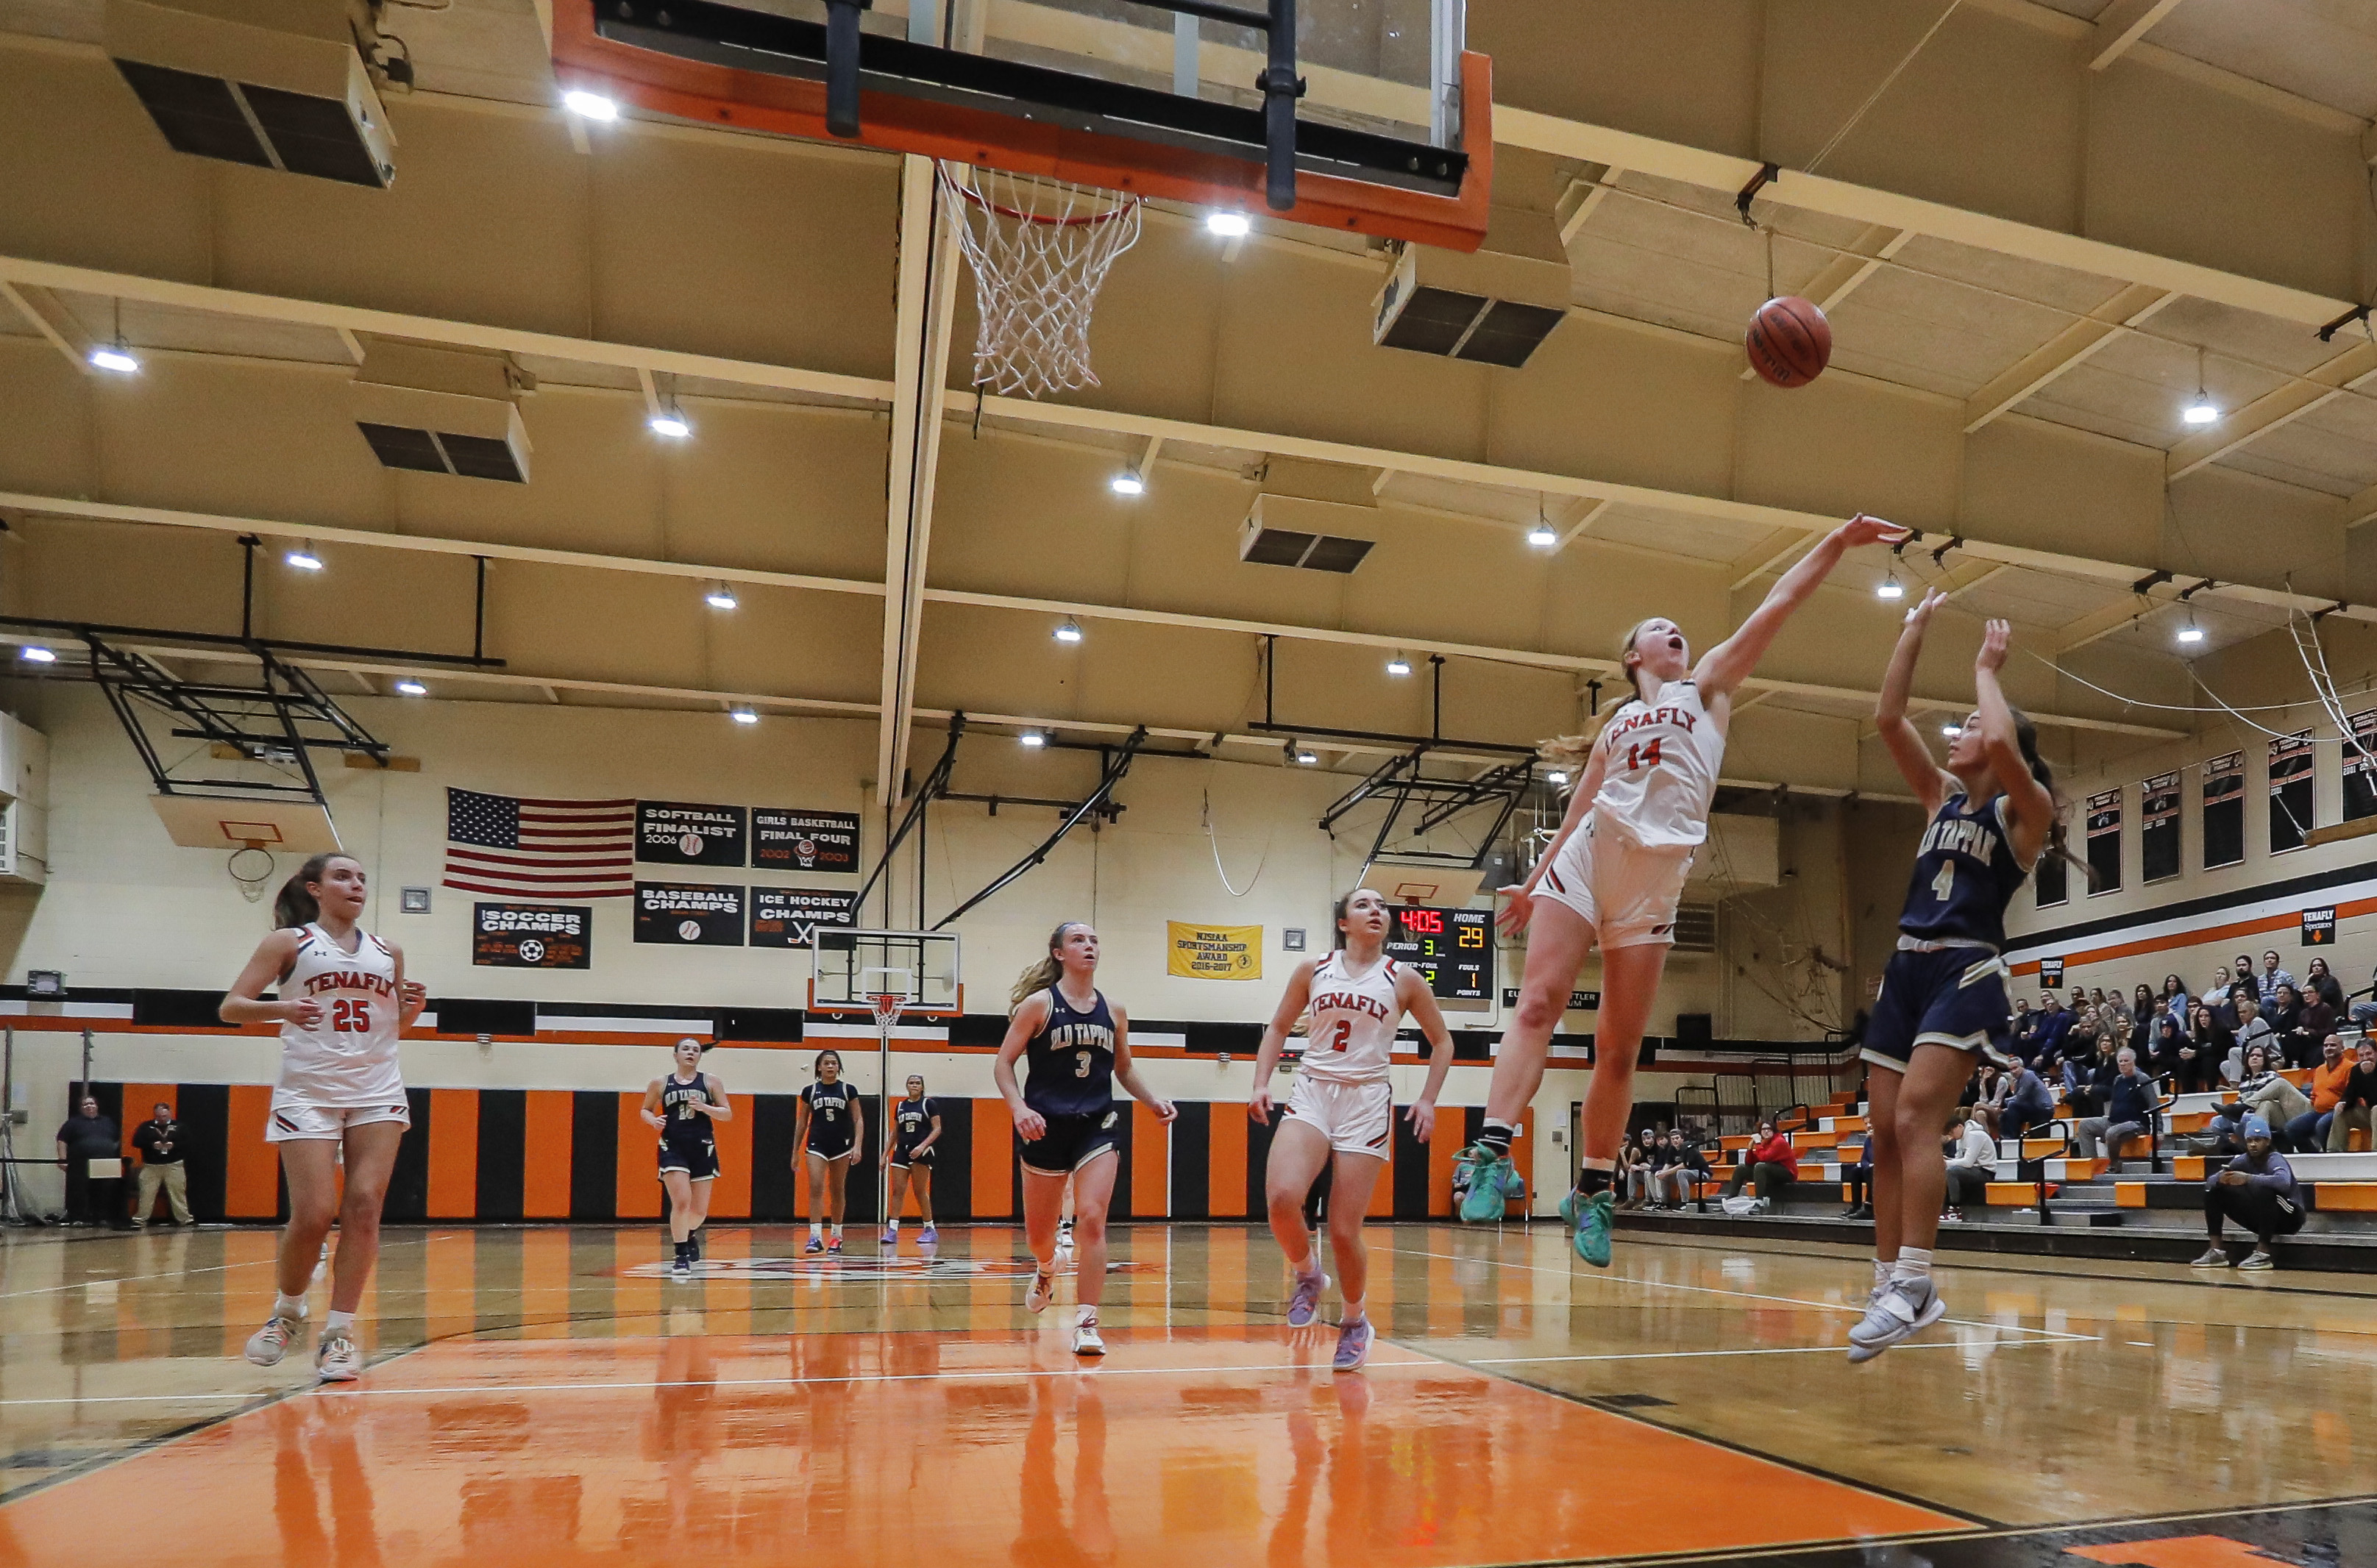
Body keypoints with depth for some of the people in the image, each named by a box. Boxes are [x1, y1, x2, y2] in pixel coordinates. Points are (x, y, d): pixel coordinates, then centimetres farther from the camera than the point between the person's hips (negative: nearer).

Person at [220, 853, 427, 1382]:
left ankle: (339, 1332, -1)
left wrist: (412, 1009, 1)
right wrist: (282, 1008, -21)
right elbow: (231, 1007, -1)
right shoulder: (290, 943, 4)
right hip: (309, 1093, -3)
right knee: (314, 1214, -10)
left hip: (378, 1093, 3)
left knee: (364, 1207, -7)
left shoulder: (386, 953, 14)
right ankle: (288, 1310, 17)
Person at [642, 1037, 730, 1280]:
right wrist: (653, 1121, -6)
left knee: (700, 1210, 8)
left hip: (703, 1149, 1)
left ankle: (690, 1235, 42)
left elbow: (728, 1114, 2)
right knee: (681, 1203, -17)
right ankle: (682, 1257, -7)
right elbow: (645, 1110, 17)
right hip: (673, 1149, -1)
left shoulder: (710, 1081, 4)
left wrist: (704, 1107, -16)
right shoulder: (660, 1083, 5)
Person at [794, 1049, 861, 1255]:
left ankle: (836, 1236, 20)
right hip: (817, 1145, 0)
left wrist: (857, 1146, -12)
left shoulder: (848, 1090, 0)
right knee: (816, 1188, -14)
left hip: (841, 1145, 0)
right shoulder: (810, 1091, 3)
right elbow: (801, 1123, 9)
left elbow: (858, 1120, 0)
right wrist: (796, 1151, 9)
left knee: (837, 1191, 9)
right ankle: (815, 1237, -17)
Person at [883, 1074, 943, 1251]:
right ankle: (892, 1231, -4)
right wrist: (886, 1153, 15)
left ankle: (930, 1231, 7)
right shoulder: (900, 1106, 14)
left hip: (921, 1152, -5)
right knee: (898, 1190, -4)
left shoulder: (929, 1104, -1)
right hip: (901, 1151, 5)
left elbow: (937, 1129, -6)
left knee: (920, 1191, -3)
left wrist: (922, 1146, -18)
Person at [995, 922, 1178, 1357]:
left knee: (1092, 1219, -16)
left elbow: (1124, 1069, 20)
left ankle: (1087, 1323, -9)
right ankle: (1046, 1271, 49)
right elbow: (1003, 1063, -6)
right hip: (1045, 1126, -1)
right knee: (1039, 1231, 12)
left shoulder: (1113, 1011, 6)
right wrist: (1019, 1108, -21)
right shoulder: (1038, 1004, -5)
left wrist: (1153, 1100, 4)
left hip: (1098, 1126, 1)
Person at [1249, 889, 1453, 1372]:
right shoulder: (1313, 971, 8)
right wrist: (1261, 1083, 3)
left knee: (1344, 1231, -4)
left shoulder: (1404, 980, 5)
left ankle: (1355, 1321, 23)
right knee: (1281, 1198, -24)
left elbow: (1442, 1042, 13)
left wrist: (1427, 1101, 2)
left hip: (1367, 1101, -1)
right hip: (1312, 1093, 1)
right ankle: (1307, 1275, 7)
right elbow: (1278, 1028, 17)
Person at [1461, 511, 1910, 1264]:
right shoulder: (1617, 723, 24)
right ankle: (1493, 1151, -27)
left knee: (1619, 1047, -1)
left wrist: (1838, 542, 4)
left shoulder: (1706, 686, 18)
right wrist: (1534, 881, 29)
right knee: (1539, 1004, -17)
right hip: (1583, 858, 1)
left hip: (1655, 877, -1)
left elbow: (1777, 606, 10)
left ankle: (1593, 1189, 8)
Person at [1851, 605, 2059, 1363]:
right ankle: (1890, 1283, 5)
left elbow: (2003, 741, -21)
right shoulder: (1944, 796, 18)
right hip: (1906, 968, 7)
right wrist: (1914, 634, 9)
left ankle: (1914, 1285, -24)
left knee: (1914, 1116, -22)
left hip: (1967, 972, -7)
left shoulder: (2025, 807, 0)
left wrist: (1986, 670, -6)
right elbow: (1888, 718, 11)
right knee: (1884, 1131, 1)